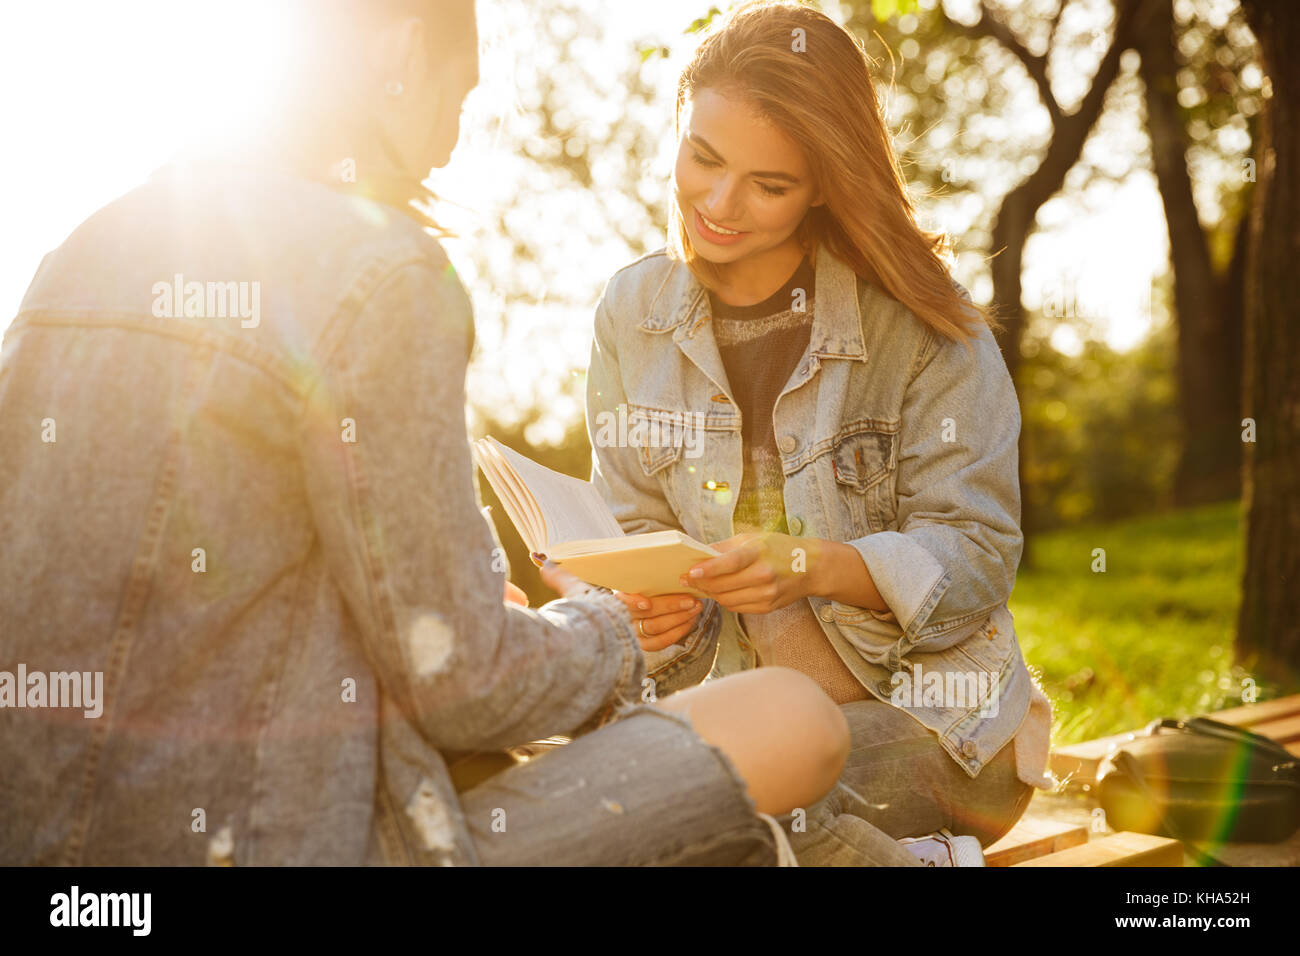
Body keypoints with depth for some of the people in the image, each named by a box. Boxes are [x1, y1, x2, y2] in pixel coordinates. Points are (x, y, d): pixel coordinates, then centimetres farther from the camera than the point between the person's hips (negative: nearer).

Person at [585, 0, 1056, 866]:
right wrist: (654, 608, -19)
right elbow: (635, 536, 5)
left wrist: (811, 566, -28)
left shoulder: (921, 323, -9)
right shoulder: (632, 313, 2)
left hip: (928, 718, -3)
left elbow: (978, 552, -10)